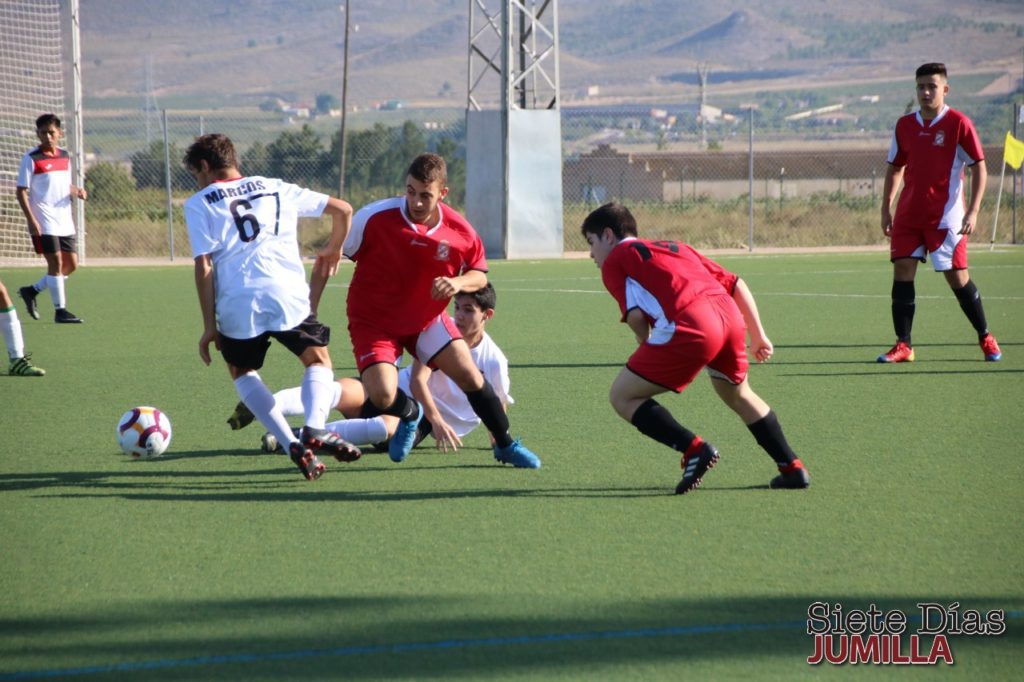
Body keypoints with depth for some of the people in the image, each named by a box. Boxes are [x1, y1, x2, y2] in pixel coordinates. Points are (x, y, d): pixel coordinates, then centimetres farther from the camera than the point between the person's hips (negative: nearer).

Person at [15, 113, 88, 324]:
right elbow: (21, 191, -9)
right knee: (56, 262, -10)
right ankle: (60, 310, -3)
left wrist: (77, 192, 0)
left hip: (64, 222, 7)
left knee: (71, 264, 7)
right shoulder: (31, 159, -7)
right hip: (44, 223, -7)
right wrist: (31, 220, -18)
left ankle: (32, 291, 22)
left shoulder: (65, 157, 12)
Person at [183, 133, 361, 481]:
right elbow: (342, 209, 23)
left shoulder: (199, 204, 12)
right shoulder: (277, 189, 22)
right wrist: (333, 249, 42)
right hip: (288, 295, 1)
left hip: (237, 305, -1)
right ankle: (315, 430, -12)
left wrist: (209, 326, 5)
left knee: (241, 371, 22)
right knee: (318, 361, 18)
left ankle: (292, 444, 3)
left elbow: (204, 266, 2)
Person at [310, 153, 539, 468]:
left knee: (469, 375, -7)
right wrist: (309, 309, -15)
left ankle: (505, 445, 18)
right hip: (373, 321, -3)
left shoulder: (460, 231, -15)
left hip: (427, 318, 3)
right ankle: (411, 413, 19)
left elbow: (480, 275, 2)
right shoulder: (375, 218, -24)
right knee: (382, 397, -22)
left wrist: (458, 283, -24)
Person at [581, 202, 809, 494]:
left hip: (690, 325, -7)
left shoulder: (614, 260, 15)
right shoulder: (675, 248, 34)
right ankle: (792, 468, 32)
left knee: (622, 396, 6)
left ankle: (694, 448, -6)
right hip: (730, 315, 7)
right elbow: (736, 284, 29)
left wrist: (645, 347, 17)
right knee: (738, 394, 33)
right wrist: (758, 336, 31)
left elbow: (635, 315, -2)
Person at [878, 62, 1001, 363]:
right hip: (909, 214, 4)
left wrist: (973, 211, -14)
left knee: (957, 277, -1)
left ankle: (985, 338, 17)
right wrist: (886, 208, 10)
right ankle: (903, 346, -1)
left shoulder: (958, 124, -7)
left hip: (946, 216, -4)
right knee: (902, 272, -5)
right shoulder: (905, 125, 8)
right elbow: (895, 168, 18)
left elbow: (979, 168, -6)